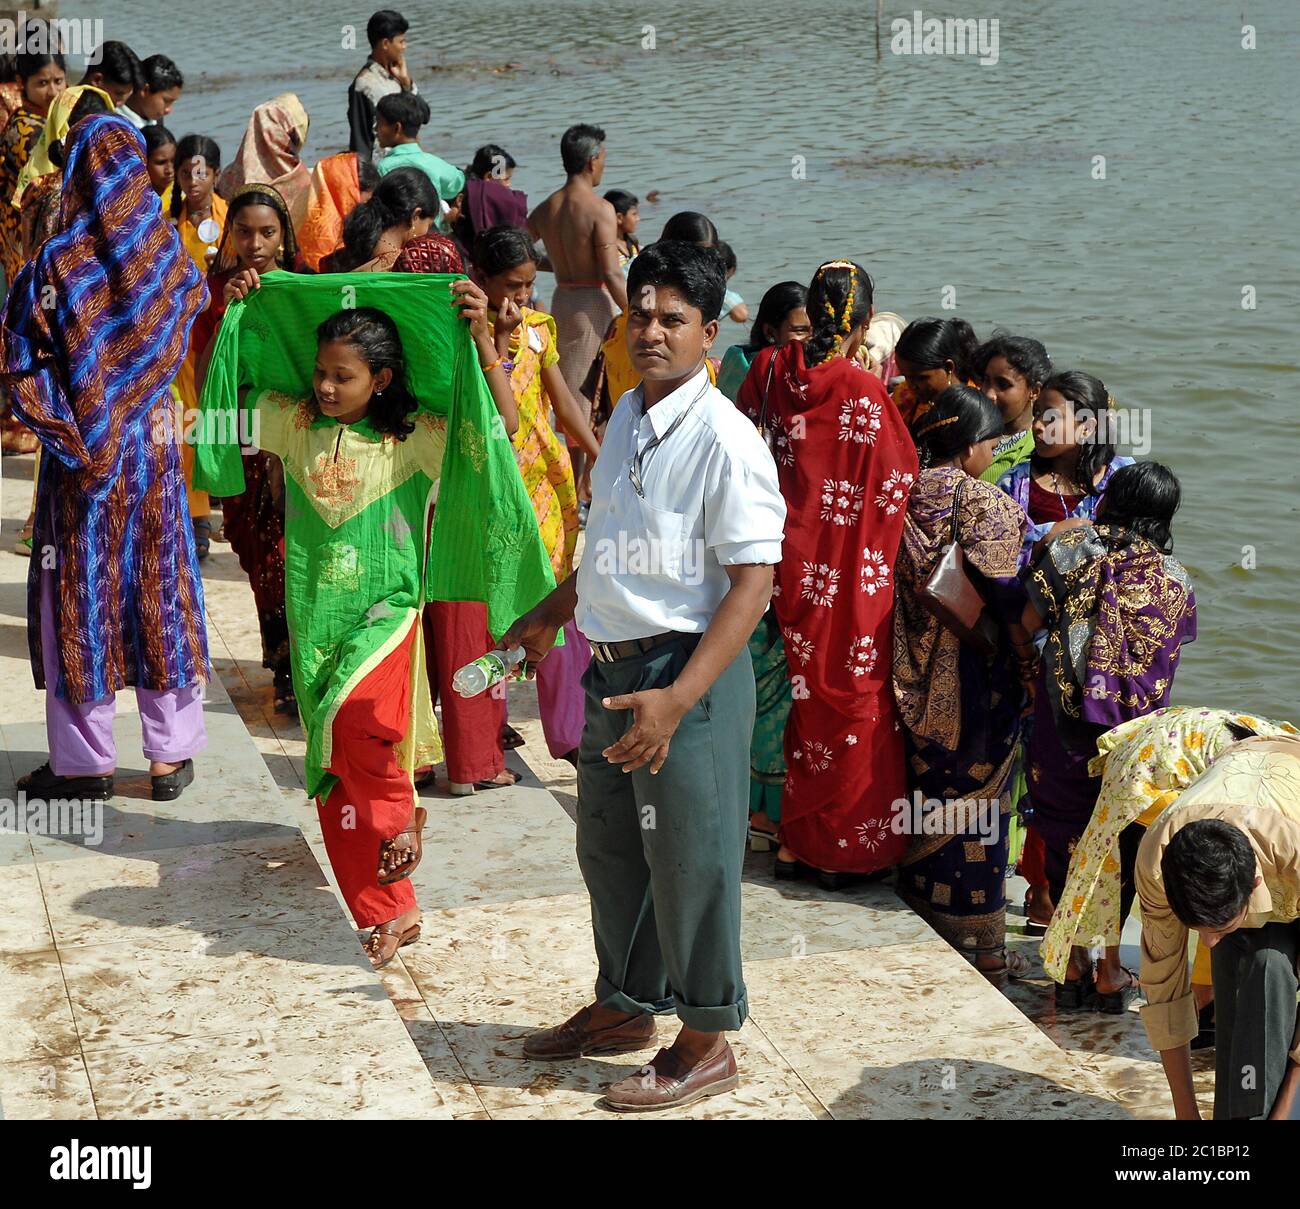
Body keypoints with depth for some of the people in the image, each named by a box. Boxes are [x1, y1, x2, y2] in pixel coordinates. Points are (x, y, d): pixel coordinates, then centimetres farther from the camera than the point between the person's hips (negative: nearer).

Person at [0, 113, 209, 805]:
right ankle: (172, 754, 15)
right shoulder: (168, 256, -4)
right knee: (160, 581, 11)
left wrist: (58, 428, -4)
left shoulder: (57, 262, -14)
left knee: (80, 590, 7)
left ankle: (84, 760, 12)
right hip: (153, 443, 3)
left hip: (82, 452, -3)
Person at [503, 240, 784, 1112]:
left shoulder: (723, 440, -18)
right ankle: (626, 1006, 40)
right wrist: (552, 614, 32)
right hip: (614, 664, 9)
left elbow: (754, 582, -22)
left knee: (689, 859, 3)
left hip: (688, 670, -9)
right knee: (608, 845, 21)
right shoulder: (628, 415, 8)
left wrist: (677, 698, -29)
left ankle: (708, 1042, 19)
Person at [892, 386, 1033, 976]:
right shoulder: (986, 504, -15)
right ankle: (979, 943, 10)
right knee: (977, 795, 3)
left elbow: (899, 585, 7)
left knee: (927, 786, 16)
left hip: (918, 677, 6)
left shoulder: (906, 496, 1)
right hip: (975, 677, -6)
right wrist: (1028, 664, -8)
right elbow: (1003, 597, -16)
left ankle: (923, 919, 26)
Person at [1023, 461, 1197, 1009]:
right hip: (1133, 732, 0)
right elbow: (1173, 652, 3)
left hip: (1063, 719, 0)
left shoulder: (1069, 548, -6)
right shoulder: (1176, 578, -3)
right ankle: (1111, 972, 18)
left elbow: (1031, 621, -4)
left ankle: (1074, 965, 18)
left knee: (1064, 834, 13)